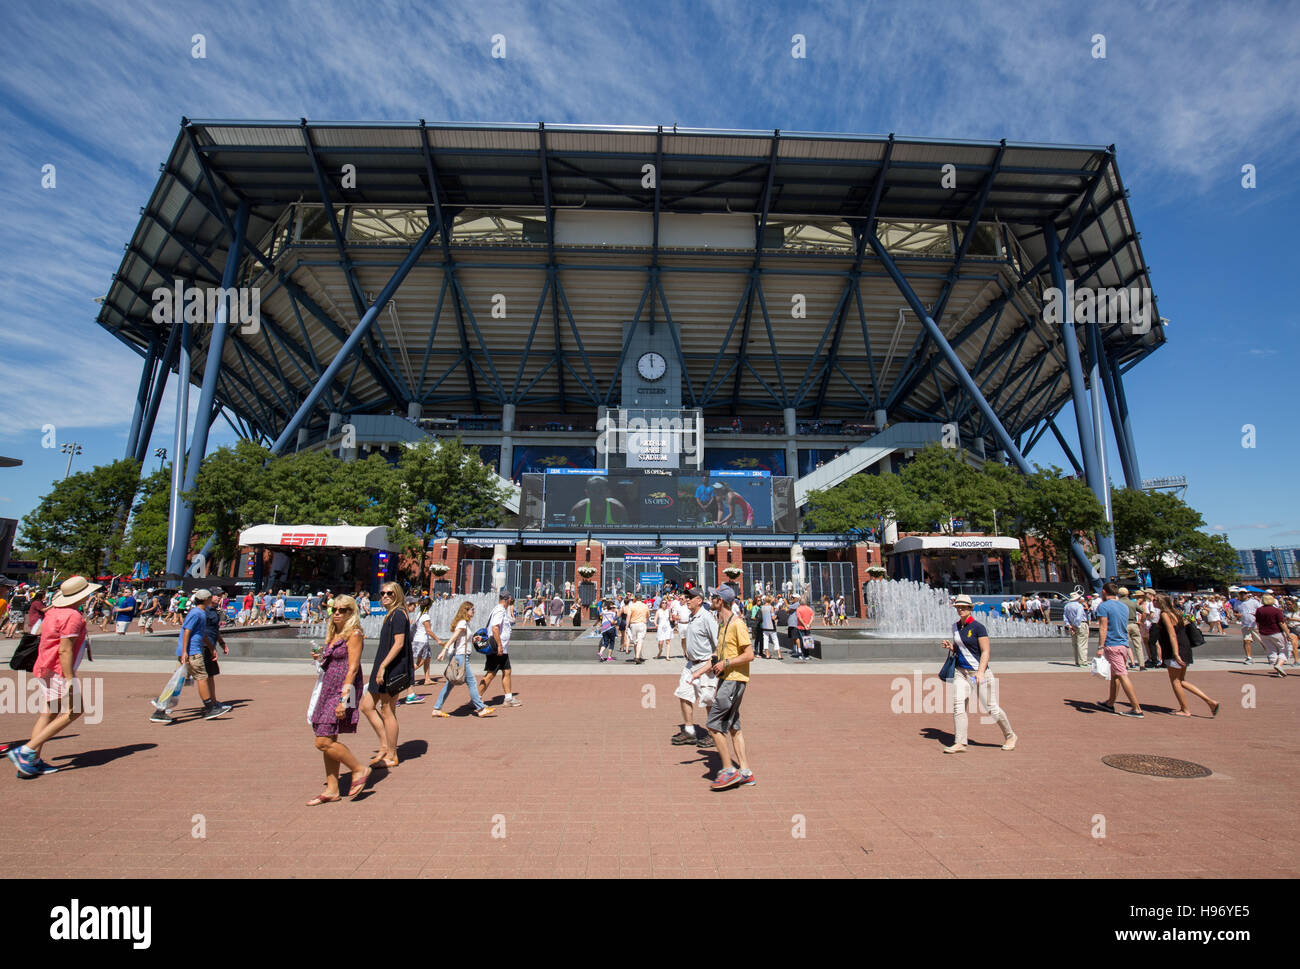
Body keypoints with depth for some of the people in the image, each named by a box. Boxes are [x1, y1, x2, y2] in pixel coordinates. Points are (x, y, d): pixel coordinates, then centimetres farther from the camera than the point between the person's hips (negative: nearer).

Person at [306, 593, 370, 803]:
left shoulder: (353, 634, -11)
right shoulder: (334, 634, 14)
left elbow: (352, 668, -17)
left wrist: (343, 700, -21)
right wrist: (320, 659, 2)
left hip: (343, 691, -9)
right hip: (328, 690, 9)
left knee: (324, 742, -10)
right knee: (328, 740, 9)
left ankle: (359, 769, 6)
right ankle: (332, 789, 19)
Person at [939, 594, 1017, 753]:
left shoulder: (978, 627, -10)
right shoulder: (955, 627, 10)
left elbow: (986, 652, -13)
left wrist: (980, 672, -23)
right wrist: (950, 647, 0)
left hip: (978, 671, -6)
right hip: (960, 671, 6)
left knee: (991, 708, 3)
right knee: (958, 705, -5)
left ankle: (1010, 736, 28)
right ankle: (960, 743, -2)